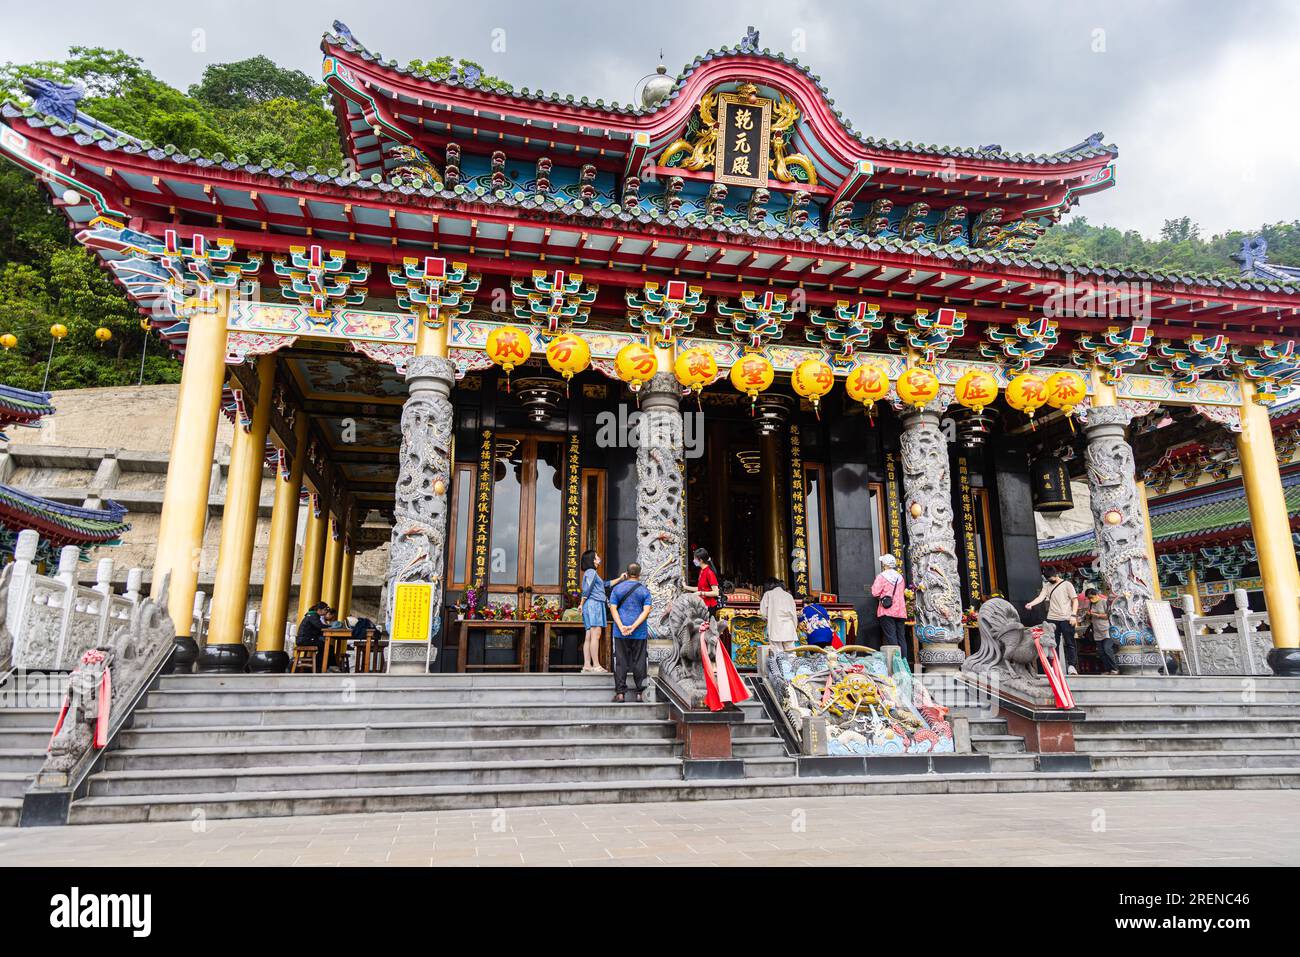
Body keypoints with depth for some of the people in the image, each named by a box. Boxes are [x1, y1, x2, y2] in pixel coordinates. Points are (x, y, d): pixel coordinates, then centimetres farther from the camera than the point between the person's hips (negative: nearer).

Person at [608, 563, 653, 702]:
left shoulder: (617, 589, 4)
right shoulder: (644, 590, 1)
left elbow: (613, 608, -4)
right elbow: (646, 611, -9)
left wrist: (621, 627, -12)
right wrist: (633, 627, -14)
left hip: (620, 633, 1)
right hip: (640, 633, 0)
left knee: (621, 662, 5)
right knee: (638, 662, 6)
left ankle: (620, 692, 5)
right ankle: (640, 693, 9)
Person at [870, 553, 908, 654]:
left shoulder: (881, 576, -6)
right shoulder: (900, 577, 13)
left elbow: (875, 593, -12)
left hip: (887, 612, -6)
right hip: (900, 611, 6)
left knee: (891, 638, -6)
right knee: (901, 637, 9)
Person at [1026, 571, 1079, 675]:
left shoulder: (1067, 584, 2)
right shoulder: (1047, 586, 12)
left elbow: (1075, 600, -1)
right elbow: (1041, 597, 0)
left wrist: (1074, 615, -11)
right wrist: (1031, 604, -19)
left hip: (1066, 619, -4)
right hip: (1052, 619, 4)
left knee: (1070, 643, -1)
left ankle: (1072, 666, 1)